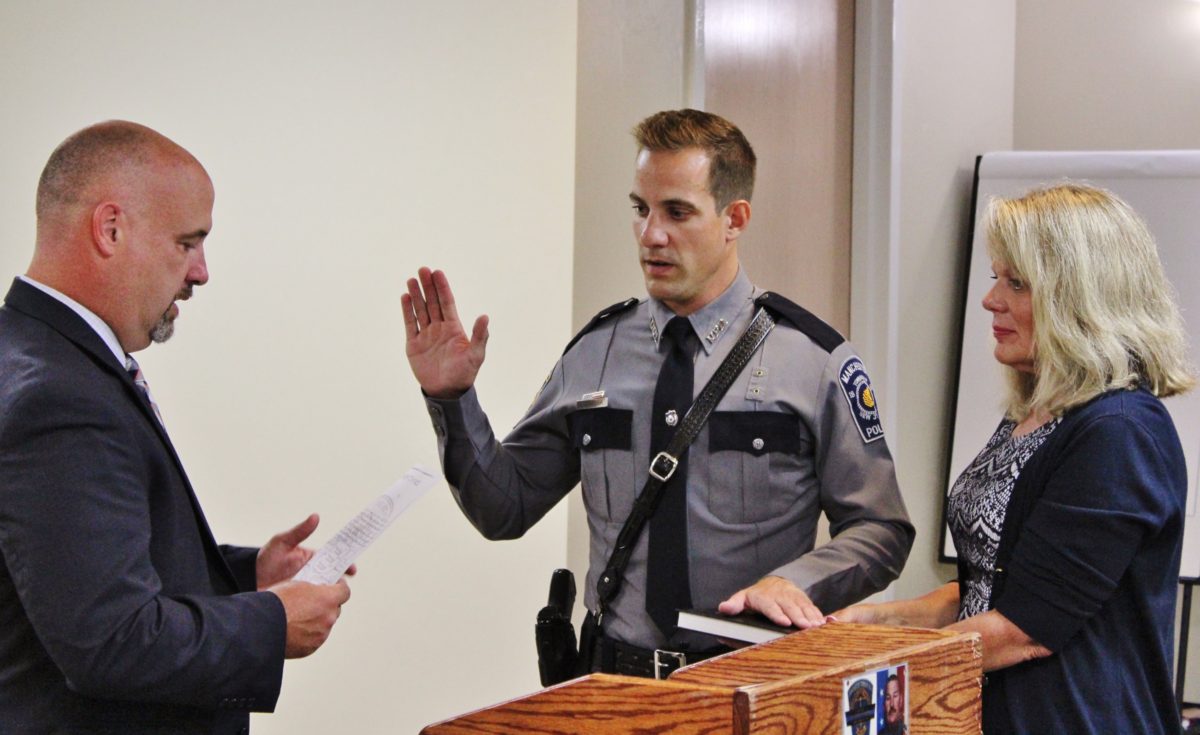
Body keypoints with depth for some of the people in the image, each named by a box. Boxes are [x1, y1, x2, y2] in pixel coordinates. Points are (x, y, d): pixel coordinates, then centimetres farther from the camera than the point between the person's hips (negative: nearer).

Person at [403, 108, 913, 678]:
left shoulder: (814, 358, 2)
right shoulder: (594, 351, 10)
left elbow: (882, 530, 4)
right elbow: (504, 509, 15)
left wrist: (792, 583, -13)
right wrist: (452, 400, 2)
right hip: (616, 676, 2)